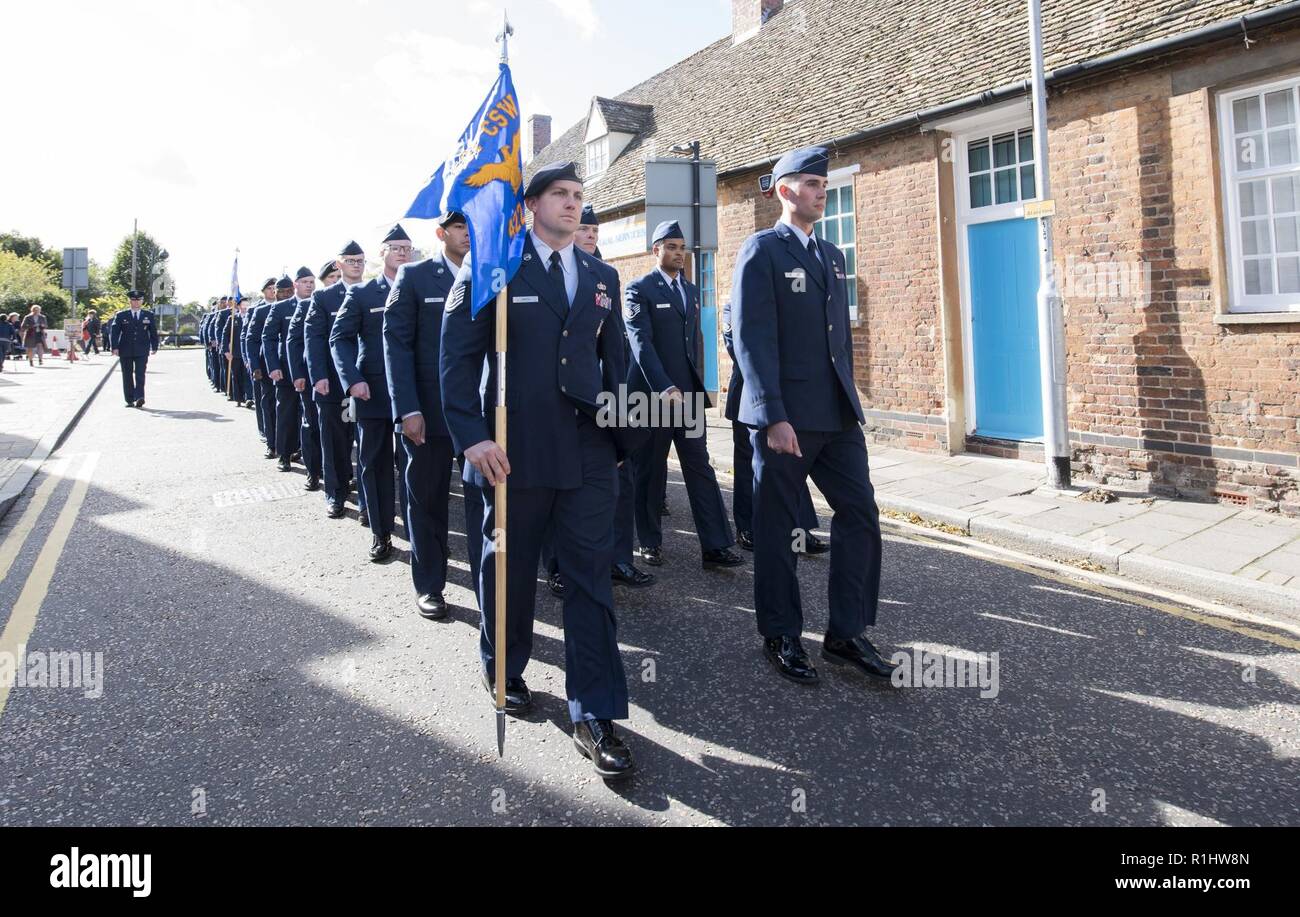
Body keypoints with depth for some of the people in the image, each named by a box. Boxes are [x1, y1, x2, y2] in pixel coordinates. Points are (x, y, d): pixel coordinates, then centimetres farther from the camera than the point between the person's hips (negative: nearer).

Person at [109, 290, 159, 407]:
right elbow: (114, 333, 1)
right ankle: (129, 400, 13)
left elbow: (153, 332, 14)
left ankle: (139, 398, -20)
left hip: (142, 351, -1)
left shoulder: (149, 315, 8)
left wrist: (154, 347, 10)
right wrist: (115, 347, -9)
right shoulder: (121, 316, 5)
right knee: (127, 375, 6)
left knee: (140, 374, -13)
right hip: (125, 351, 1)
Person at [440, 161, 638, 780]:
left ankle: (595, 717, 8)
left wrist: (619, 437, 11)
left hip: (589, 451, 3)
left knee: (591, 578, 1)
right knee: (509, 569, 13)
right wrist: (472, 437, -15)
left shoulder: (602, 277, 12)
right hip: (514, 449, -3)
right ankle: (503, 669, 38)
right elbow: (458, 356, -6)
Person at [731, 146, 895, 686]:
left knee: (860, 514, 4)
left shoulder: (832, 255, 17)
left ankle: (847, 635, 16)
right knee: (776, 527, 5)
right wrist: (773, 417, -20)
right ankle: (780, 638, 19)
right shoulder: (762, 251, -5)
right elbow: (752, 339, -14)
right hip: (784, 417, -7)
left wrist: (848, 399, 15)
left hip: (837, 415, 7)